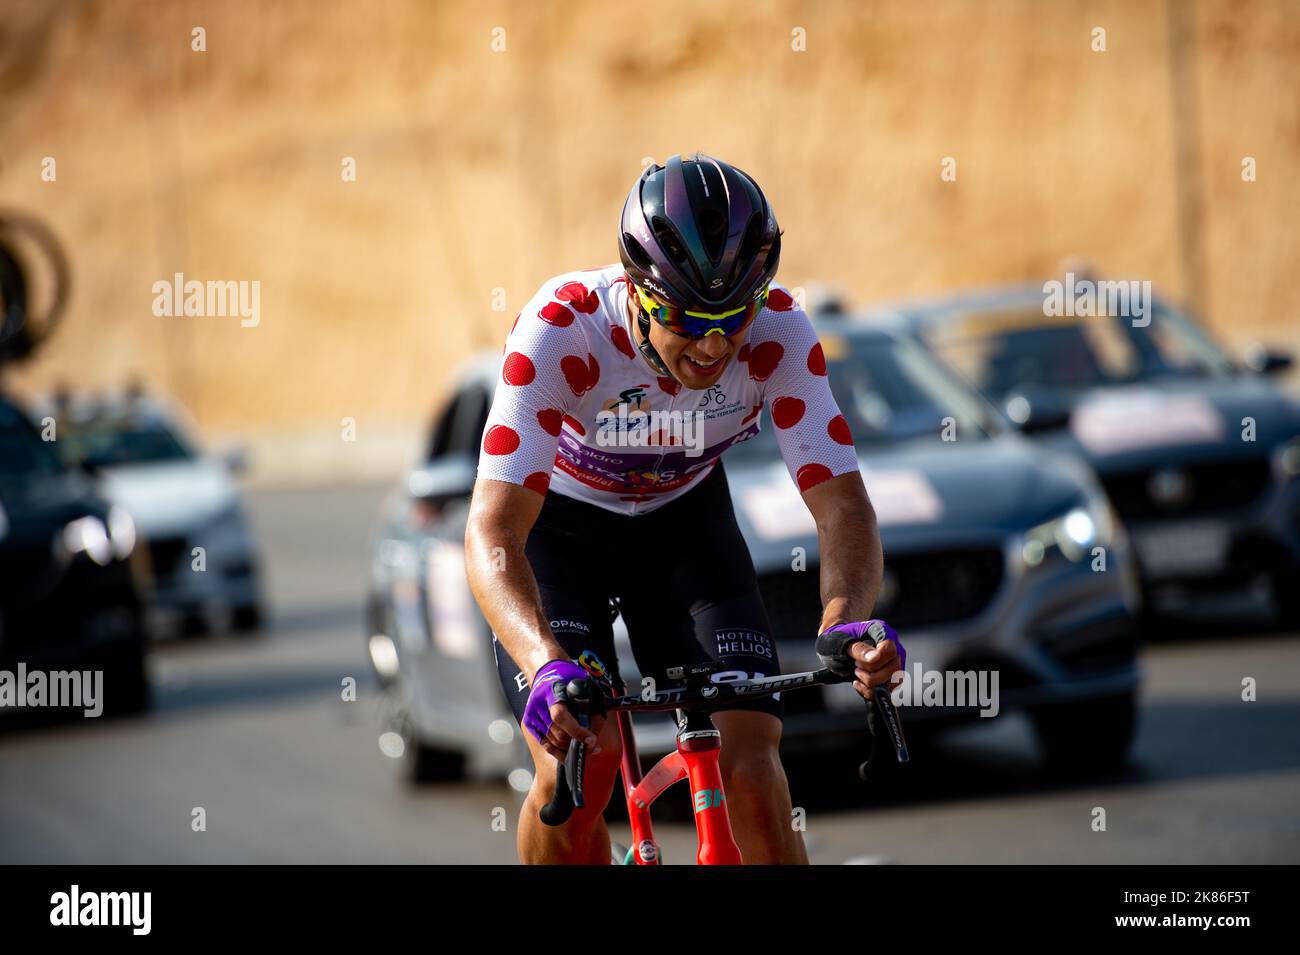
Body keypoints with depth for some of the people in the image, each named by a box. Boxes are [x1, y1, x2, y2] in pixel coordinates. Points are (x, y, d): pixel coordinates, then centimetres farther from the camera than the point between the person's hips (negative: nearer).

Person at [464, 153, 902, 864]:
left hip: (682, 518, 2)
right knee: (577, 763, -23)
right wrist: (547, 664, -59)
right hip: (557, 519, -2)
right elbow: (493, 532, -42)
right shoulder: (560, 330, -35)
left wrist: (847, 621, -49)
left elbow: (841, 502, -27)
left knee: (749, 765, -15)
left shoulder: (778, 335, -27)